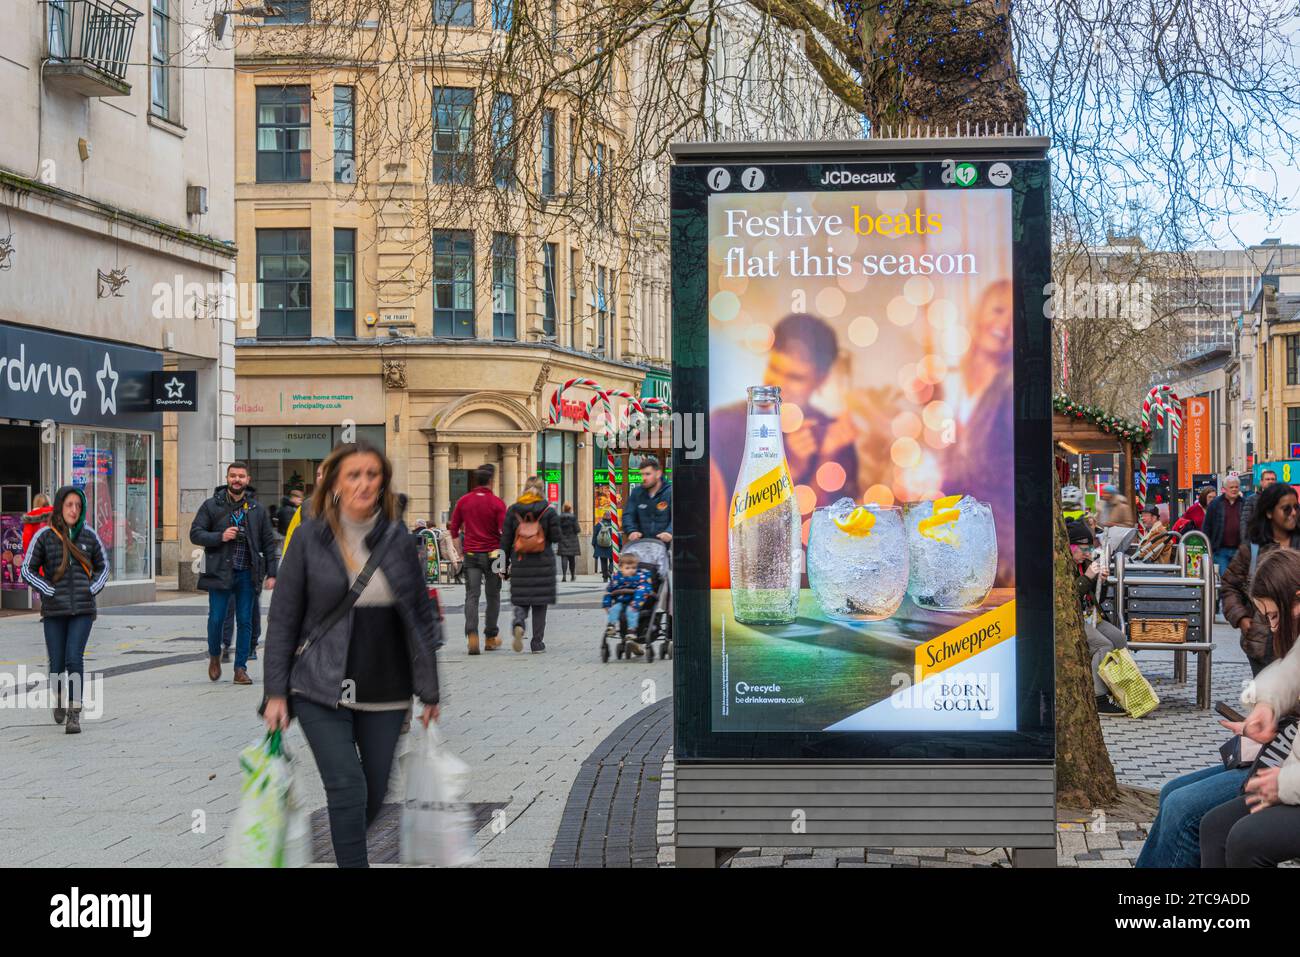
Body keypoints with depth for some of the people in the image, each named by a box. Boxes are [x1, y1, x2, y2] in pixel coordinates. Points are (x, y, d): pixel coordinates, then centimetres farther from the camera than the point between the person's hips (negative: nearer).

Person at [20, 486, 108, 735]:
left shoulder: (88, 535, 4)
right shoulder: (44, 536, -1)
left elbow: (103, 566, 18)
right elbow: (27, 570, 2)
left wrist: (93, 589, 3)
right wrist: (50, 592, -7)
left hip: (82, 610, 0)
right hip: (54, 611, 0)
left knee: (74, 658, -14)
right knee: (57, 664, 4)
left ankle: (74, 714, -12)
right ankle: (59, 700, 35)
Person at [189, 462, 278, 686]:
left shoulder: (257, 509, 8)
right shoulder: (211, 506, 2)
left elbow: (269, 543, 10)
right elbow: (195, 534, 0)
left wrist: (271, 573, 3)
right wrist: (220, 536, -16)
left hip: (247, 574, 2)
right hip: (220, 572, -2)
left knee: (245, 621, 1)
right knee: (216, 618, -2)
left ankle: (240, 669, 7)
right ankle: (214, 656, 25)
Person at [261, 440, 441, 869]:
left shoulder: (399, 538, 2)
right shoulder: (311, 537, -3)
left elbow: (421, 617, 7)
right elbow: (283, 618, 0)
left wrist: (430, 692, 5)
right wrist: (276, 692, -4)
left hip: (385, 693, 3)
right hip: (323, 689, -3)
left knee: (376, 794, 8)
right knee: (348, 789, -13)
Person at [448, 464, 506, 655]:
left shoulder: (463, 501, 3)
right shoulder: (497, 503, -7)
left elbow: (453, 528, 8)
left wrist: (460, 551, 19)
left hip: (471, 554, 2)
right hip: (492, 554, -2)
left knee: (472, 596, -1)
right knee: (493, 596, 12)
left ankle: (472, 634, -21)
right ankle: (490, 638, 17)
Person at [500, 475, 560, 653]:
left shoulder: (512, 510, 1)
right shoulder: (548, 511, -5)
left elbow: (506, 540, 1)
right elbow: (556, 537, -5)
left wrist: (505, 564, 7)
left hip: (520, 563, 1)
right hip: (543, 564, -1)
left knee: (521, 600, 11)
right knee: (540, 602, 7)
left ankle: (518, 623, -21)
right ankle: (537, 643, 8)